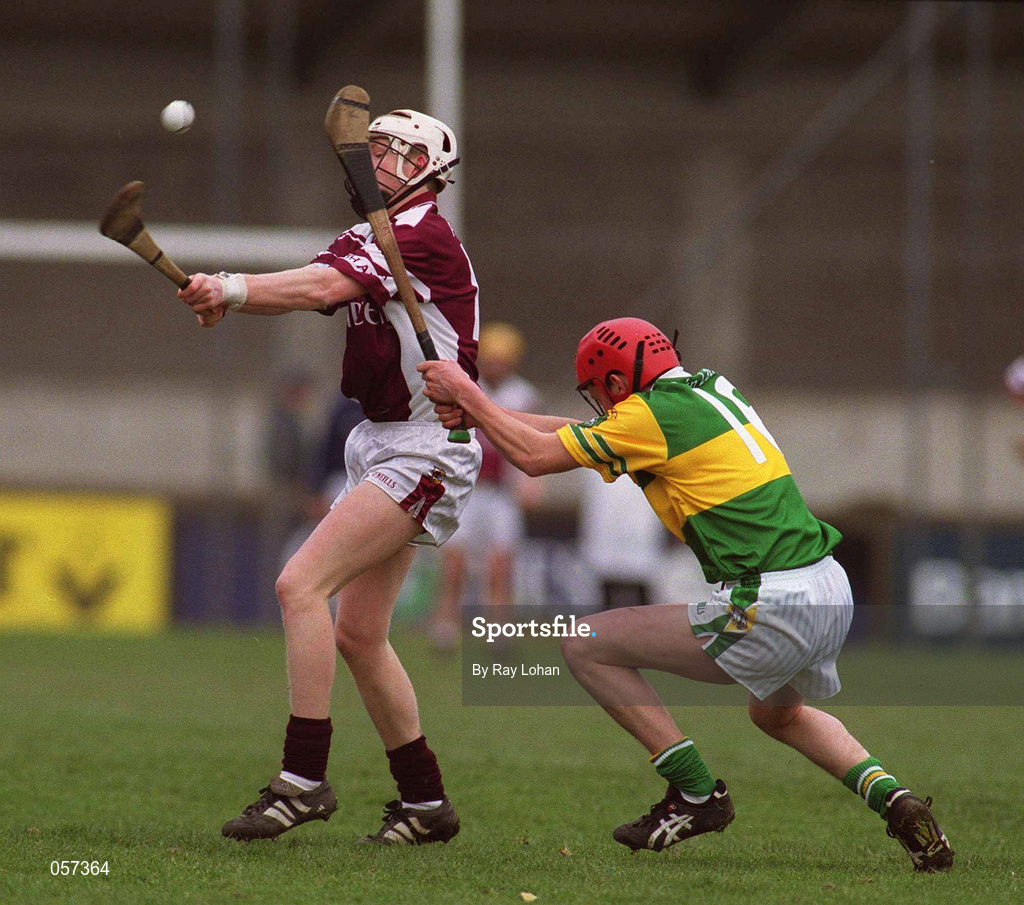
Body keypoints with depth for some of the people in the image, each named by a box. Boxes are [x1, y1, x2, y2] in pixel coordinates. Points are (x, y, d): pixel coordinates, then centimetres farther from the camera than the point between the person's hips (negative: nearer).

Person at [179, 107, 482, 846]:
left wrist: (233, 290, -32)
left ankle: (305, 780, -20)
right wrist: (224, 293, -19)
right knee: (358, 635, 10)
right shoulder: (369, 241, 16)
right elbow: (309, 289, -1)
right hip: (383, 446, 10)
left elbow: (319, 288, -27)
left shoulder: (423, 237, -14)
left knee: (301, 586, -19)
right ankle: (426, 804, 19)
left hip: (425, 451, -10)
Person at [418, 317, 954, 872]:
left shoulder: (653, 414, -7)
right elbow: (576, 435, 27)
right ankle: (892, 799, 17)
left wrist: (467, 393, 11)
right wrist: (472, 409, 23)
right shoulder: (708, 390, 18)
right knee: (777, 713, 38)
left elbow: (535, 457, -3)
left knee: (586, 647, 2)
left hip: (772, 609, -9)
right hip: (834, 594, 9)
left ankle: (695, 795, 4)